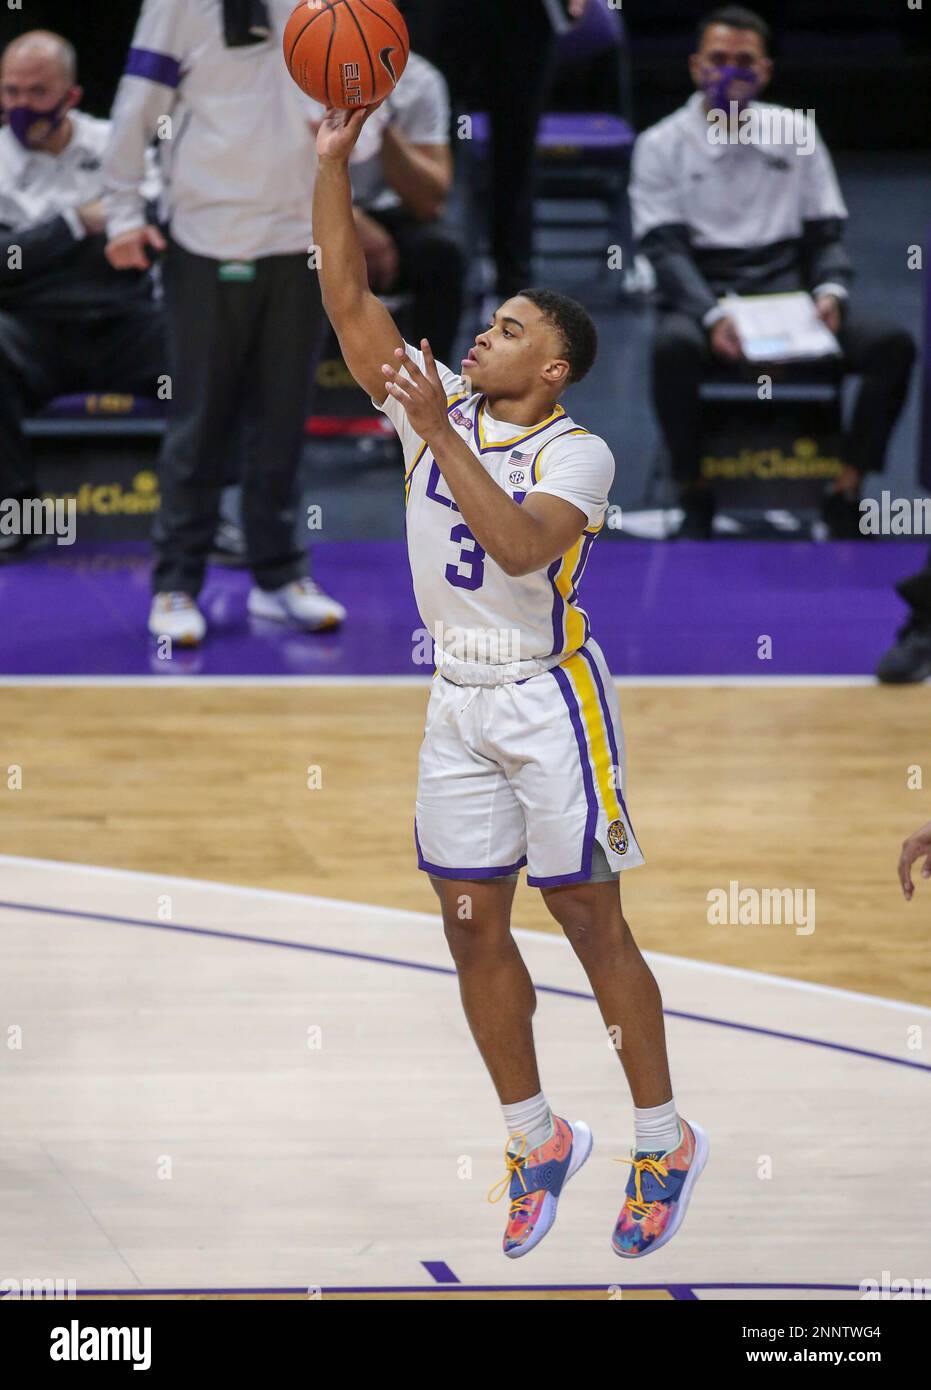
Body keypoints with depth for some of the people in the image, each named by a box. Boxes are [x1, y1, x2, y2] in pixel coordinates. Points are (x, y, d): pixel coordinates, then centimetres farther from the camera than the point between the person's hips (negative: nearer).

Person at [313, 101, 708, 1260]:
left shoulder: (577, 451, -12)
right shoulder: (436, 402, 3)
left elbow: (521, 545, -31)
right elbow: (347, 298, -2)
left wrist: (440, 434, -34)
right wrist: (333, 162, -9)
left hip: (549, 702, -6)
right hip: (459, 701, 6)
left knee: (592, 925, -1)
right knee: (472, 932, 7)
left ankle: (664, 1141, 11)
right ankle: (536, 1139, 21)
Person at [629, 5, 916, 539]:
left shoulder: (796, 133, 14)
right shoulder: (663, 145, 4)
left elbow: (827, 232, 13)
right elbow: (664, 247, -6)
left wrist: (830, 290, -11)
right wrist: (712, 316, -24)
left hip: (786, 281, 3)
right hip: (702, 290, -3)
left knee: (893, 343, -23)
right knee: (674, 347, -40)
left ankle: (845, 494, -17)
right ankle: (696, 495, -22)